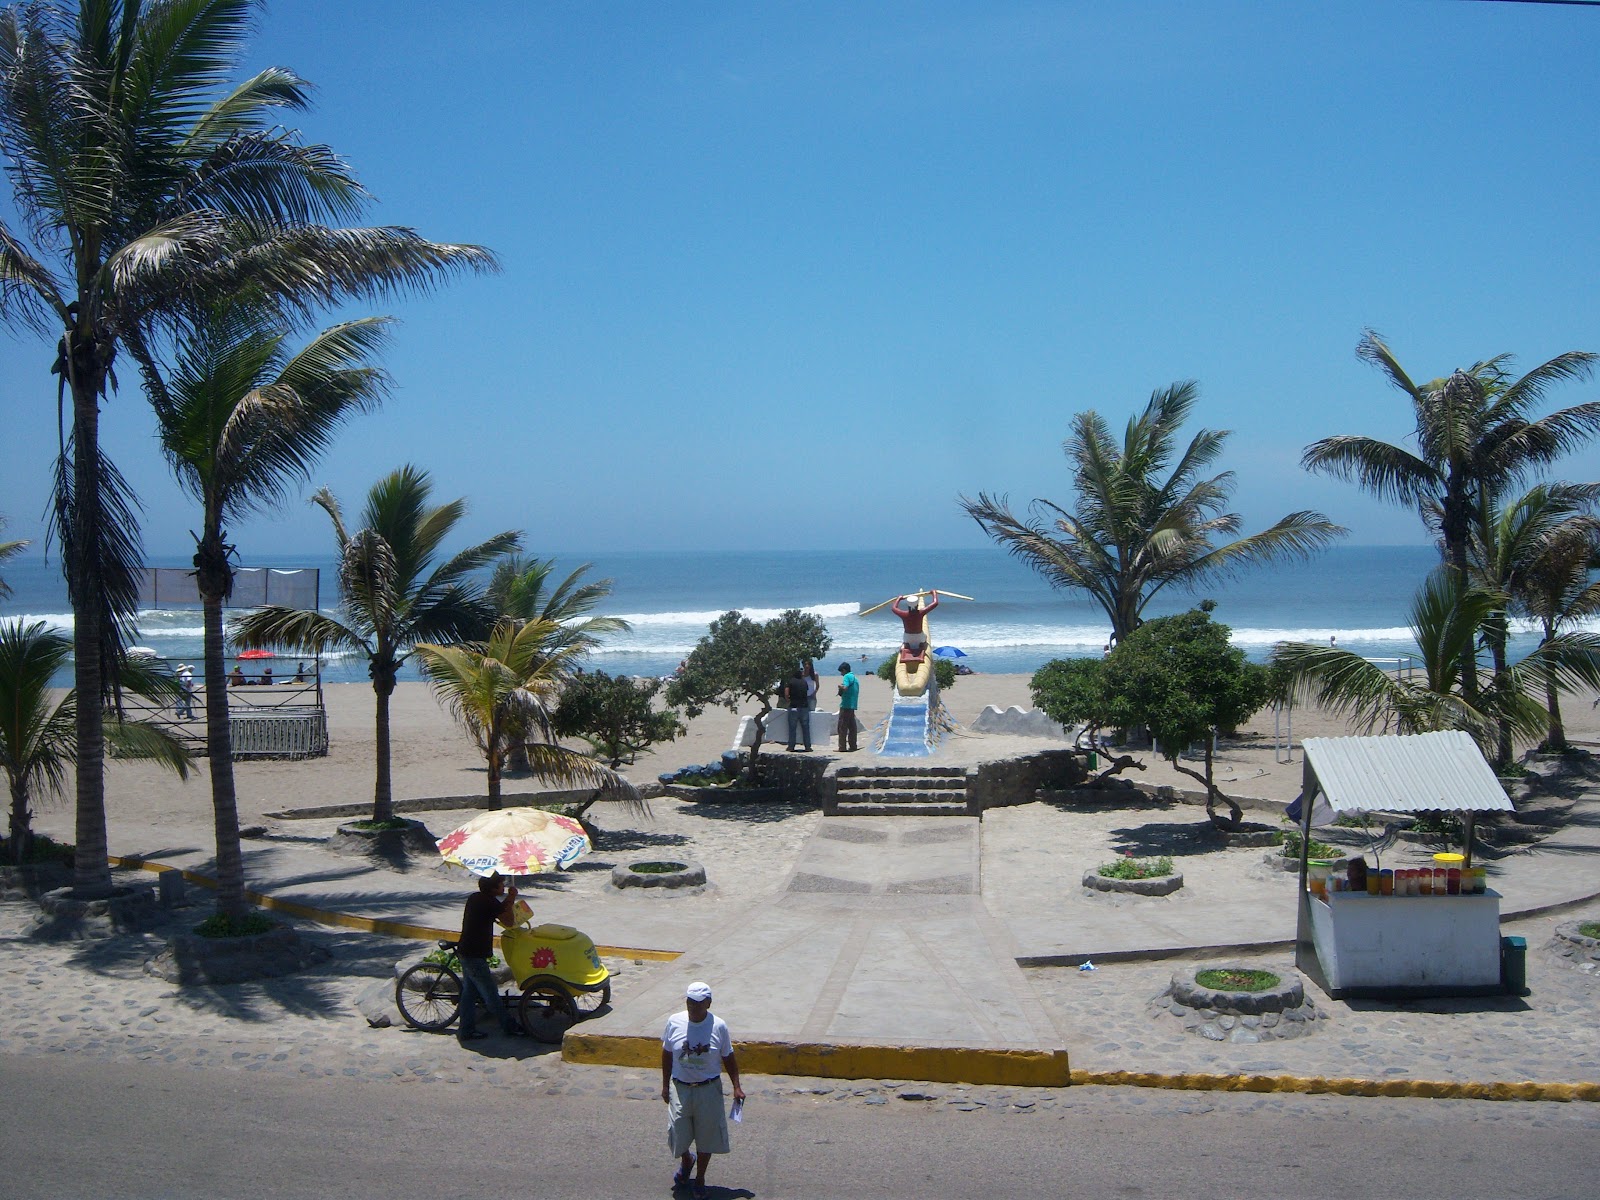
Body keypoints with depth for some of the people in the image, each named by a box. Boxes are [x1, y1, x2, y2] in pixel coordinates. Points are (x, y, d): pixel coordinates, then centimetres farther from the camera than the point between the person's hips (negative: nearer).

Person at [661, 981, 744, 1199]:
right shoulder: (674, 1022, -9)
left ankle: (700, 1177, 31)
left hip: (708, 1089, -1)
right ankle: (686, 1162, 44)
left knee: (706, 1136, 9)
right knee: (678, 1132, 10)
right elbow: (667, 1054, 3)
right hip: (680, 1088, 1)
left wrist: (736, 1087, 0)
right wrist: (665, 1085, 6)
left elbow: (728, 1058, -1)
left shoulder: (718, 1026, -12)